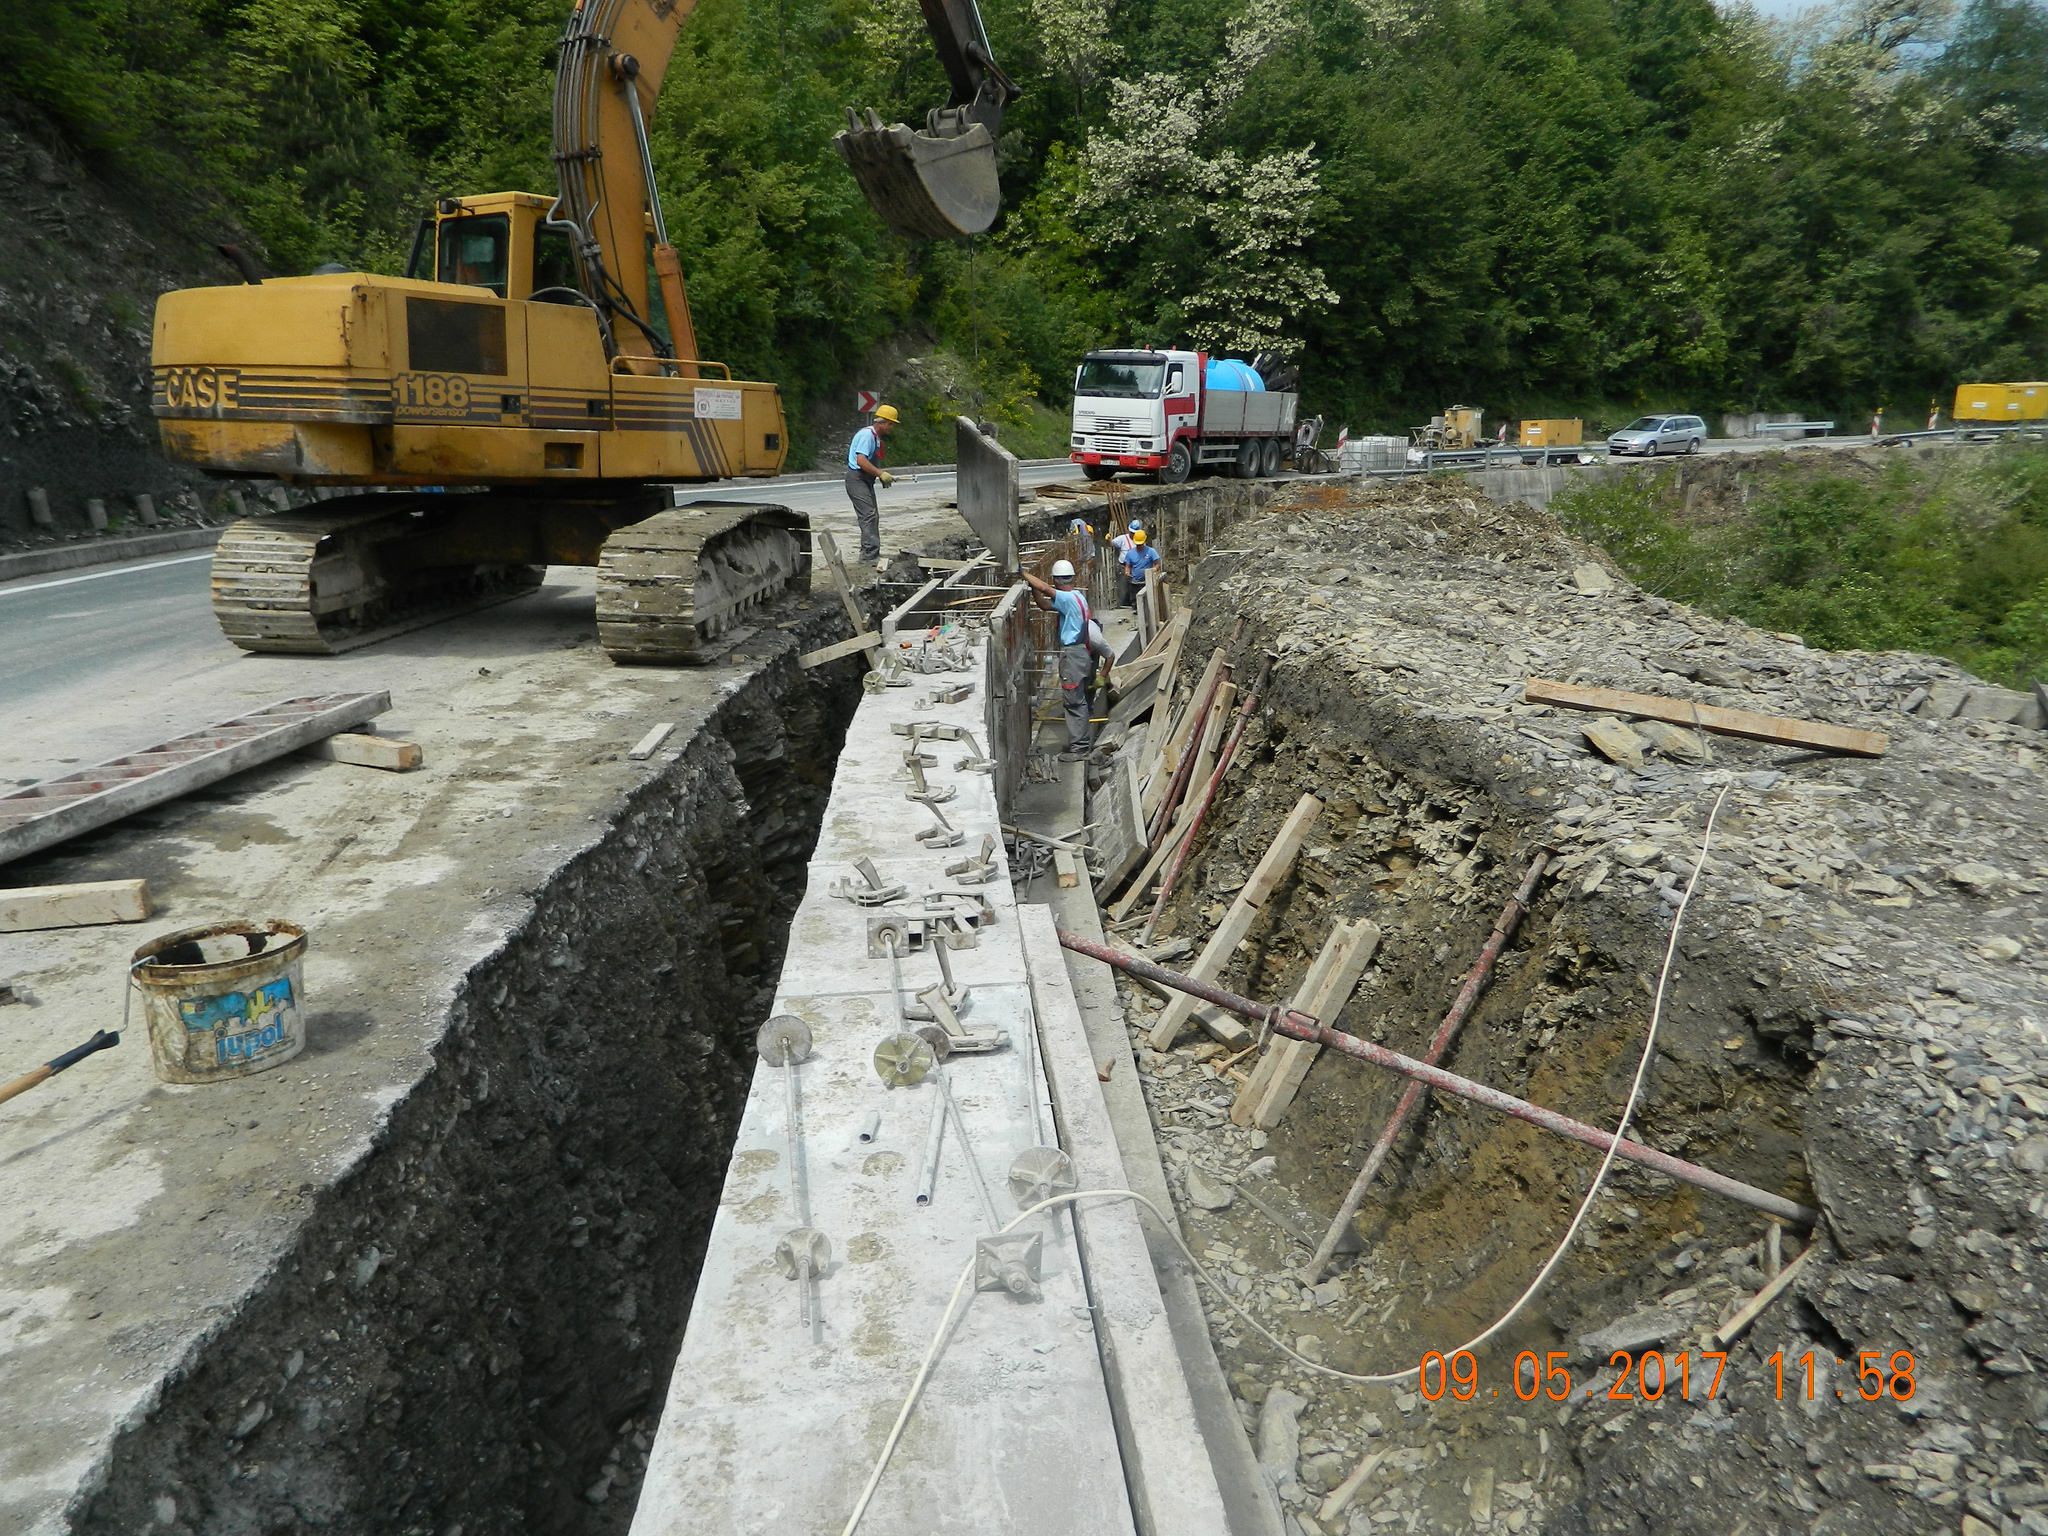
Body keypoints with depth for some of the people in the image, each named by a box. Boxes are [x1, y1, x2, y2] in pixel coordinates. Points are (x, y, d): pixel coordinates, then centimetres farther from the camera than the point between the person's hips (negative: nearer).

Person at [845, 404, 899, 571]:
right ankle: (870, 555, -21)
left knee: (873, 516, 11)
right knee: (869, 515, -17)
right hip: (856, 479, -11)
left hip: (866, 480, 11)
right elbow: (861, 460, -26)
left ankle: (868, 555, 17)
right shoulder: (867, 434, -16)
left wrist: (883, 475, 7)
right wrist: (881, 473, -25)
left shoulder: (877, 437, 15)